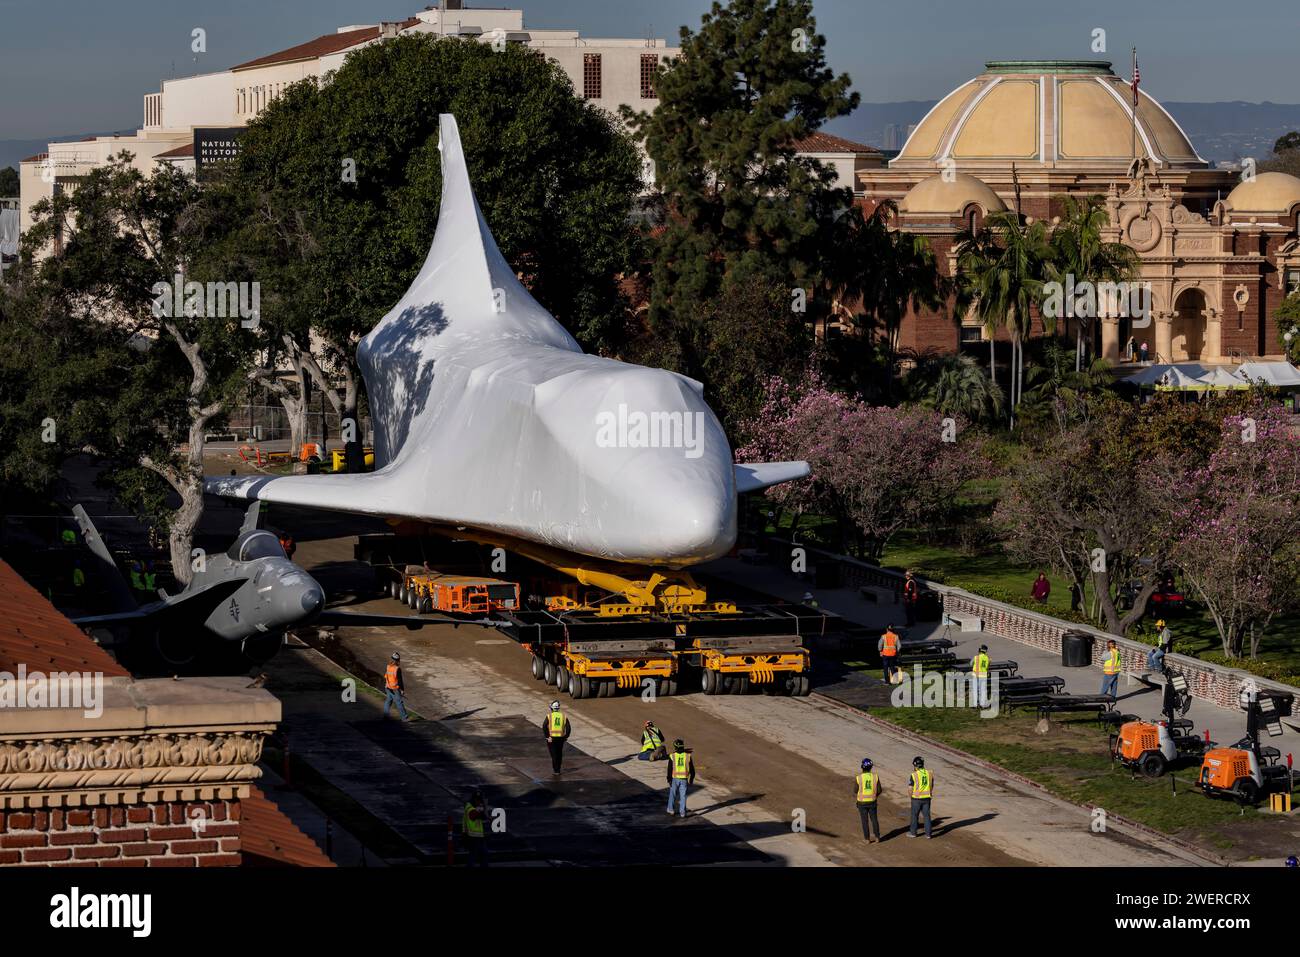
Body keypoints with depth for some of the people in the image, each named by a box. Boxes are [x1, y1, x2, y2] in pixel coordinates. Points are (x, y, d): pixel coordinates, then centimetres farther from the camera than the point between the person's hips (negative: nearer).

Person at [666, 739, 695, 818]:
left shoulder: (672, 756, -7)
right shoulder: (688, 756, -2)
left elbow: (670, 769, -8)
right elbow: (692, 769, 2)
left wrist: (669, 780, -2)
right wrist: (691, 779, 13)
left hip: (675, 778, -1)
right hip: (684, 779, 1)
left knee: (672, 794, 18)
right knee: (683, 796, 6)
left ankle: (670, 809, 27)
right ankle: (683, 812, 2)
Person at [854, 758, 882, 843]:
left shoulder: (858, 778, -17)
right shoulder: (875, 776, -11)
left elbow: (855, 791, -7)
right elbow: (879, 790, -3)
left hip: (862, 803, -2)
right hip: (872, 802, 2)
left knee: (865, 821, 11)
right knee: (874, 820, 16)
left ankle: (867, 839, 17)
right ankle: (877, 838, 21)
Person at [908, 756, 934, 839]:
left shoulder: (914, 775, -15)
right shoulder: (929, 774, -1)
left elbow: (910, 789, -13)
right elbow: (932, 786, 9)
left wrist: (911, 795, 7)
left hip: (916, 799, -4)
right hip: (927, 798, 4)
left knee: (914, 816, 12)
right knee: (927, 816, 10)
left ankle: (913, 832, 22)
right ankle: (928, 834, 9)